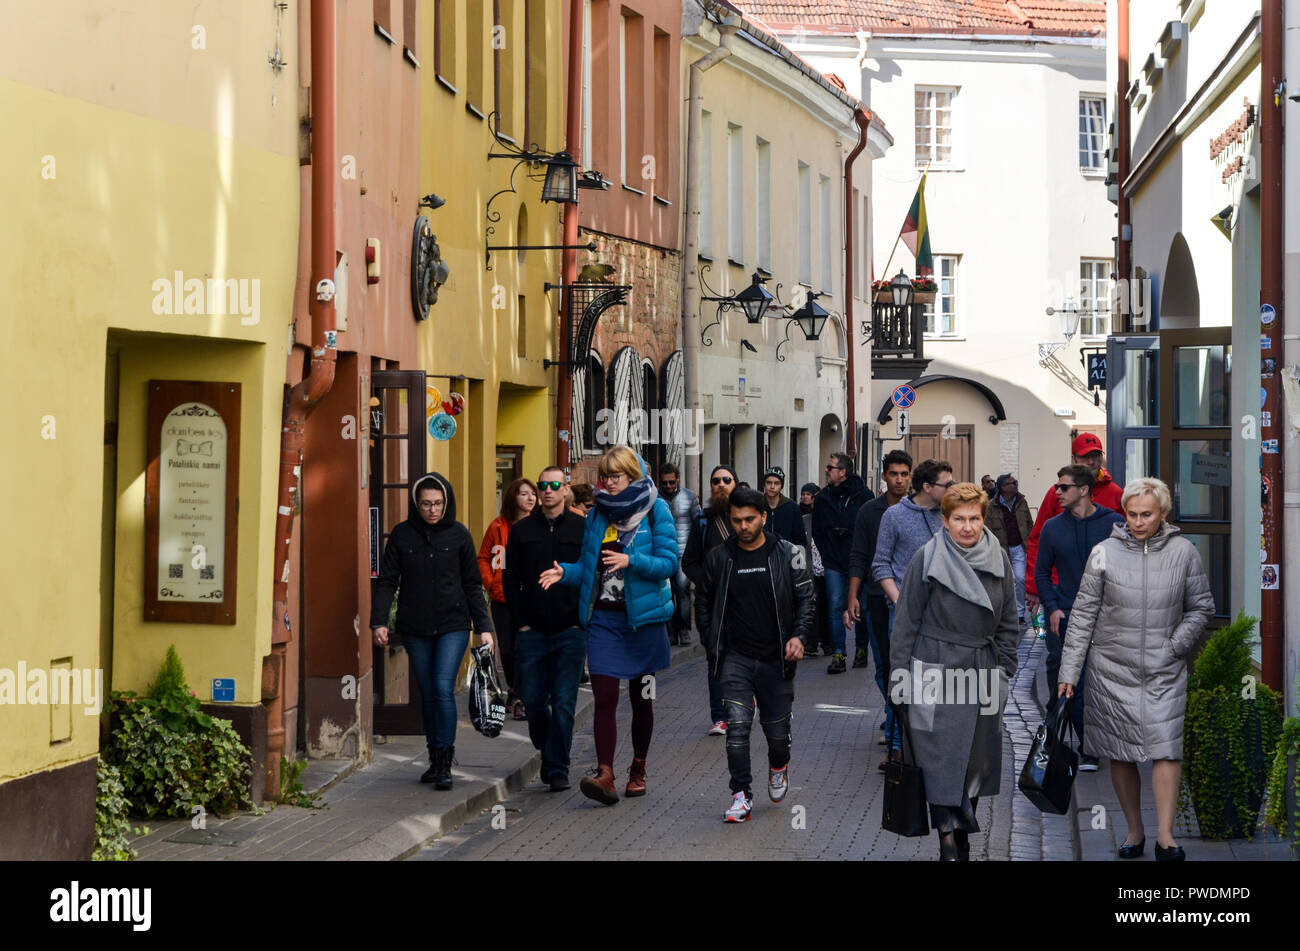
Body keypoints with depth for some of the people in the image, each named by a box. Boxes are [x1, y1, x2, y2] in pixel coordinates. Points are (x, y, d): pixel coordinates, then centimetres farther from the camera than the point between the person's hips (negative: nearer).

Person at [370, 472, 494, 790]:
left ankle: (445, 764, -10)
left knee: (443, 688, -14)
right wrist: (379, 621, -8)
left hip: (453, 626, -2)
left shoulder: (459, 535, 1)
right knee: (427, 693, 8)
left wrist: (483, 627, 1)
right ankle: (435, 760, 19)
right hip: (415, 629, 2)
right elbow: (386, 581, 3)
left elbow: (472, 584, 6)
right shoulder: (402, 535, 2)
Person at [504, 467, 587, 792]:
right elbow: (510, 579, 9)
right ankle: (547, 752, 27)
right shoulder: (522, 530, 7)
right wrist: (520, 622, 2)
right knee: (532, 699, 4)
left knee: (563, 702, -5)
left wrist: (582, 621, -2)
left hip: (571, 631, -2)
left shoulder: (583, 529, 3)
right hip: (532, 631, 2)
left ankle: (558, 768, 1)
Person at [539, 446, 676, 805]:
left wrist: (631, 561, -24)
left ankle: (638, 769, 26)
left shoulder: (656, 511, -4)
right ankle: (604, 773, -16)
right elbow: (588, 566, 15)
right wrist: (565, 572, -5)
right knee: (604, 698, -10)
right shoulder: (597, 514, 10)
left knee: (641, 698, 10)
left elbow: (668, 563, -10)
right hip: (603, 618, 2)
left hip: (643, 617, -2)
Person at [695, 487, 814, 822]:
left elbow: (805, 598, 2)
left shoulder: (788, 554, -2)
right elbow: (706, 604, 13)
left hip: (776, 657, 0)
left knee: (777, 728, 8)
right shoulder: (718, 558, 3)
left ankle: (778, 767, 41)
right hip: (735, 657, 0)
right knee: (737, 723, -13)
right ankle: (741, 794, -8)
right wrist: (712, 646, 5)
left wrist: (799, 635, -12)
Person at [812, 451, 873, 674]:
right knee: (835, 607, -6)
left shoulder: (863, 495, -5)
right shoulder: (822, 498, 7)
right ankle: (838, 655, -7)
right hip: (834, 563, 2)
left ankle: (861, 650, 20)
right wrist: (826, 553, 10)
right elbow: (817, 531, 17)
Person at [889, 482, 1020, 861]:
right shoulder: (927, 559, -7)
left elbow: (1008, 622, 13)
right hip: (937, 671, -4)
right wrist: (899, 675, -4)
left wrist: (1004, 671, 9)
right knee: (942, 758, -7)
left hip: (983, 672, 4)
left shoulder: (998, 559, 5)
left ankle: (963, 843, 19)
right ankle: (949, 846, -5)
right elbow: (906, 621, -3)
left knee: (976, 759, 8)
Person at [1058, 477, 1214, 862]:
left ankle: (1166, 837, -8)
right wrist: (1069, 672, -2)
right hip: (1112, 669, 0)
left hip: (1164, 672, 0)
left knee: (1166, 747, -10)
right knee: (1120, 754, 5)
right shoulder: (1105, 553, -2)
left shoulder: (1183, 552, 0)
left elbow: (1201, 606, 11)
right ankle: (1134, 832, 17)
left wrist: (1175, 645, -4)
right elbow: (1083, 615, 1)